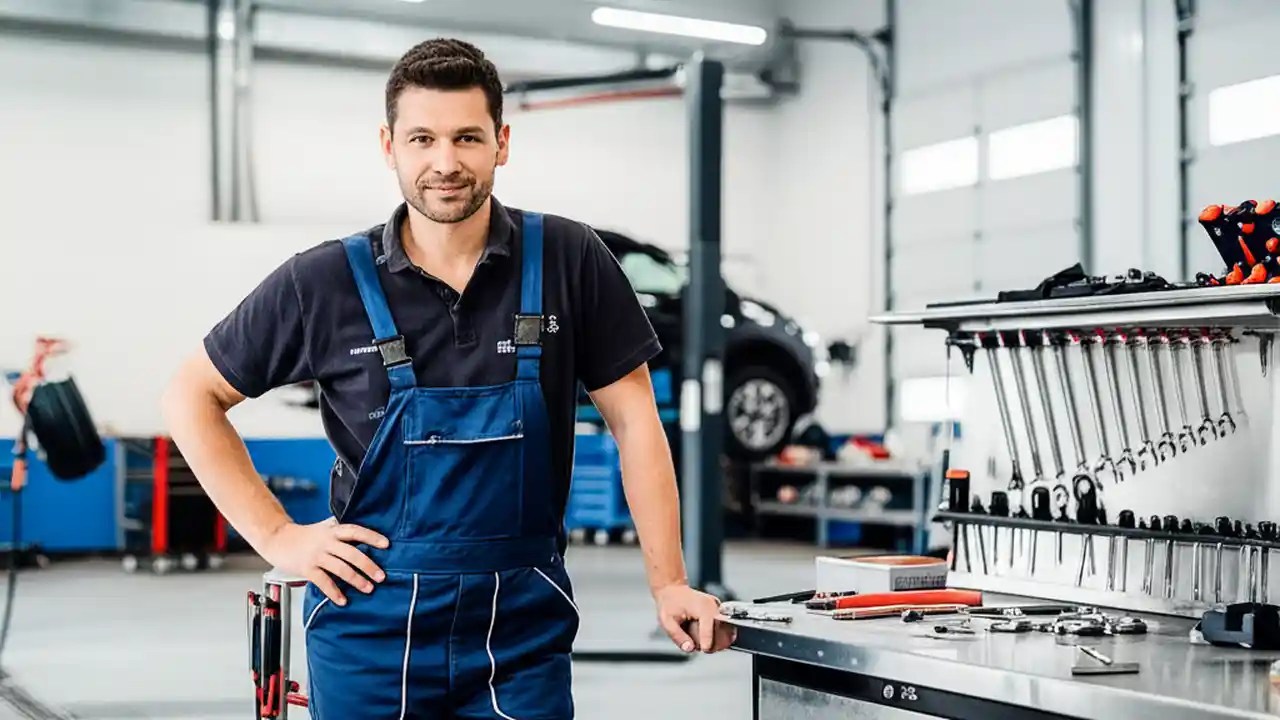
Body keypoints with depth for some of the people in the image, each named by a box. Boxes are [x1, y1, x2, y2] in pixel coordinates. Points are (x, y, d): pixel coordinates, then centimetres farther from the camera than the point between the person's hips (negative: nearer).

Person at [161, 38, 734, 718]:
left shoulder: (568, 260, -5)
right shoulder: (325, 282, -6)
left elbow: (632, 418, 0)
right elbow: (190, 396, 4)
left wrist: (668, 584, -5)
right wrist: (276, 535, -3)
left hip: (522, 630, 0)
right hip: (372, 628, 0)